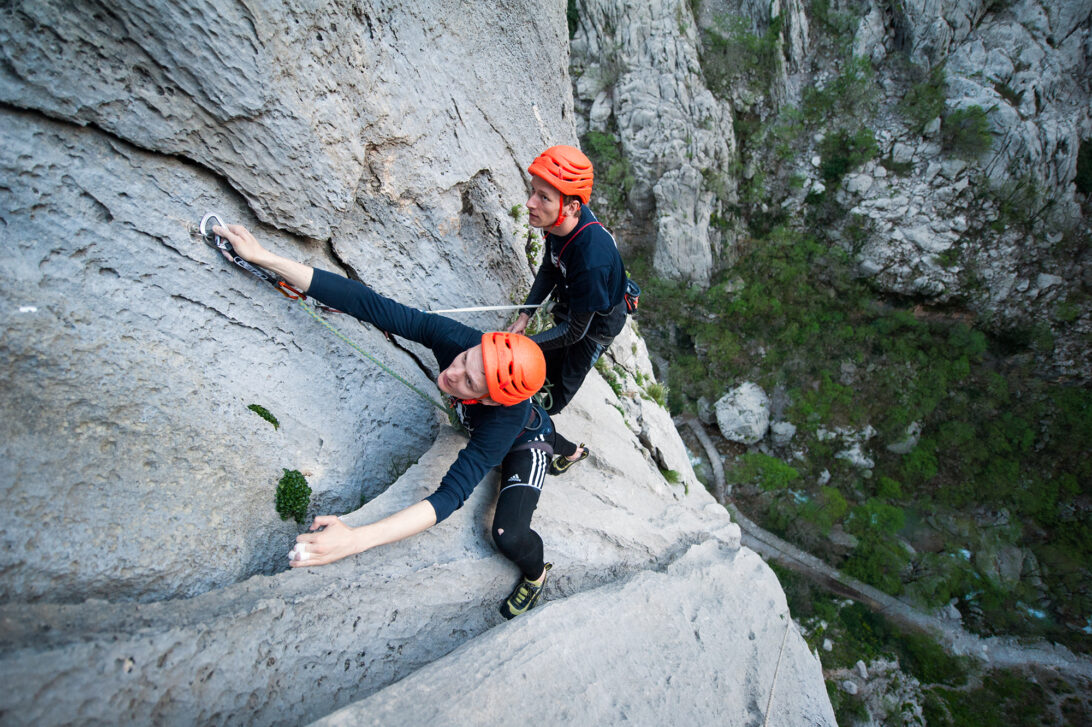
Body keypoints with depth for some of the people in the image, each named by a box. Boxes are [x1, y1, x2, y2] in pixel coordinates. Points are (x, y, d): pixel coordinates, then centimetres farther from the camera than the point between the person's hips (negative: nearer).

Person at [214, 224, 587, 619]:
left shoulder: (501, 419, -50)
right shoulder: (453, 338, -40)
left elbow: (451, 495, -53)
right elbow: (373, 306, -41)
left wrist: (354, 540, -64)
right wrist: (265, 258, -45)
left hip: (526, 443, -6)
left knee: (508, 536, -22)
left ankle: (536, 575, 16)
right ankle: (572, 451, 77)